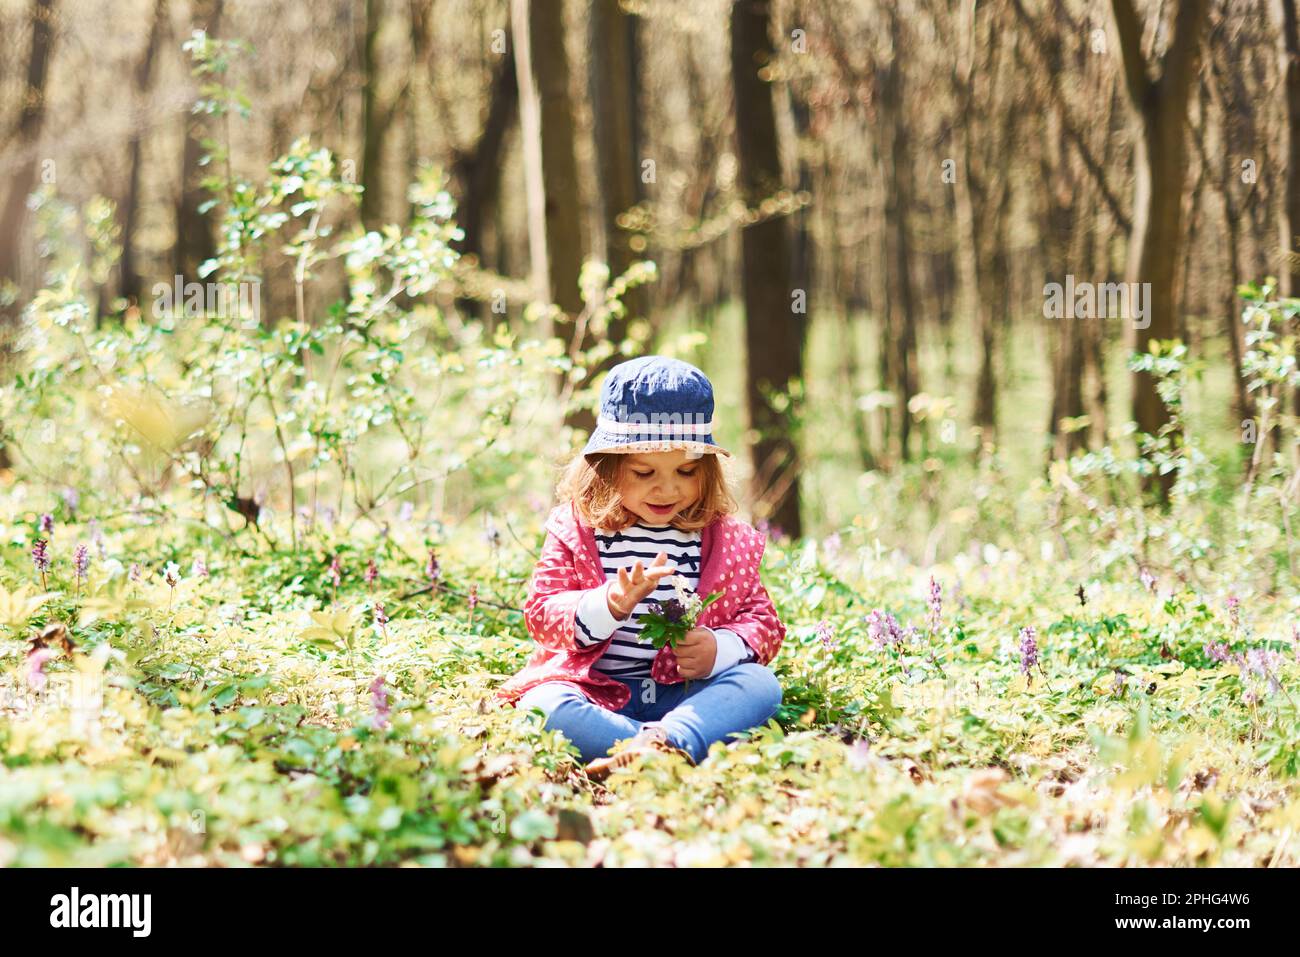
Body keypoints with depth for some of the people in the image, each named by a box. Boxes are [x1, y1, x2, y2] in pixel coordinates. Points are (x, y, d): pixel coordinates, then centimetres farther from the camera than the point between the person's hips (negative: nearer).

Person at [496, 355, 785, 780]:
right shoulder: (575, 529, 4)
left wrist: (721, 648, -15)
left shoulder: (725, 539, 7)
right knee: (542, 705, -32)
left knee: (760, 685, -26)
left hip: (686, 692, 1)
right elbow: (542, 614, -2)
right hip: (598, 692, -1)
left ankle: (663, 744, -50)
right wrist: (608, 605, -24)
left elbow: (762, 621, 10)